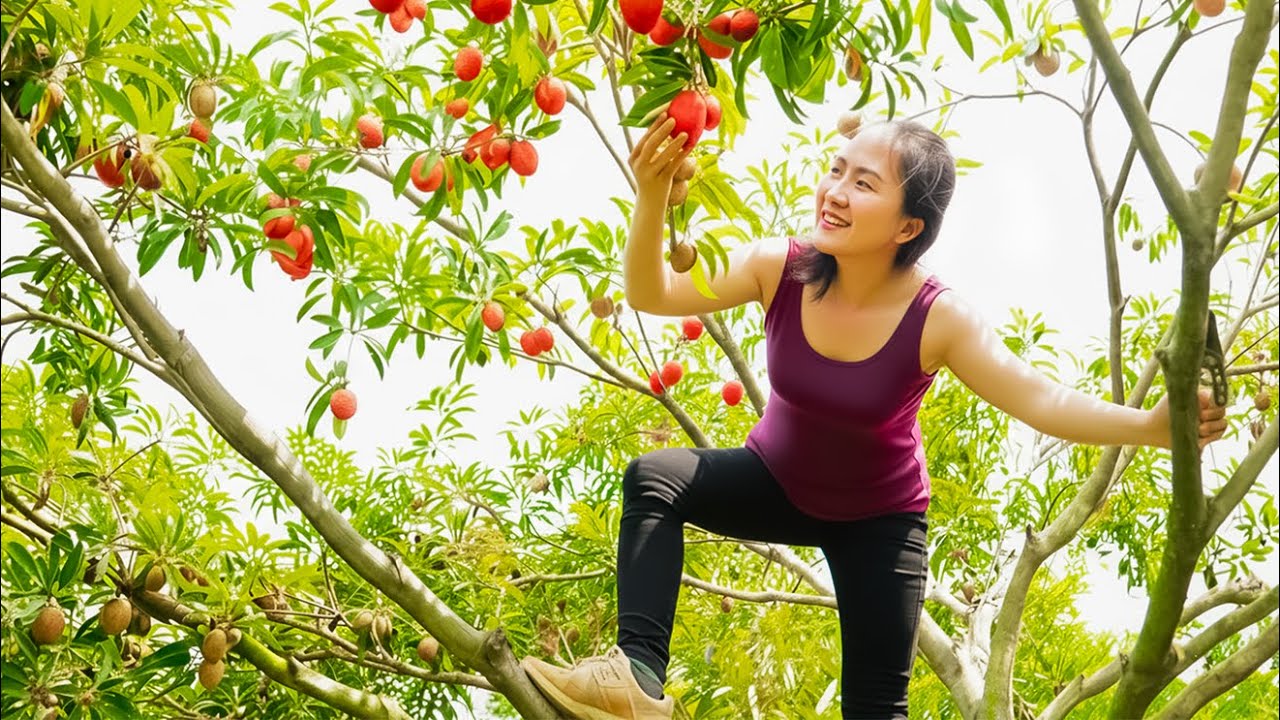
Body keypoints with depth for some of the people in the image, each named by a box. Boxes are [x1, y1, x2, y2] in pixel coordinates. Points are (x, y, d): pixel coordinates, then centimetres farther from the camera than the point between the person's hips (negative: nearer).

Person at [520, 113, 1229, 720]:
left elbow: (1042, 400, -33)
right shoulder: (778, 269, -22)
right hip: (775, 481, 2)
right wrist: (652, 200, -43)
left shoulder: (938, 321, -29)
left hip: (879, 519, -2)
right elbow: (651, 294, -24)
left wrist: (1149, 426, -50)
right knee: (652, 479, -24)